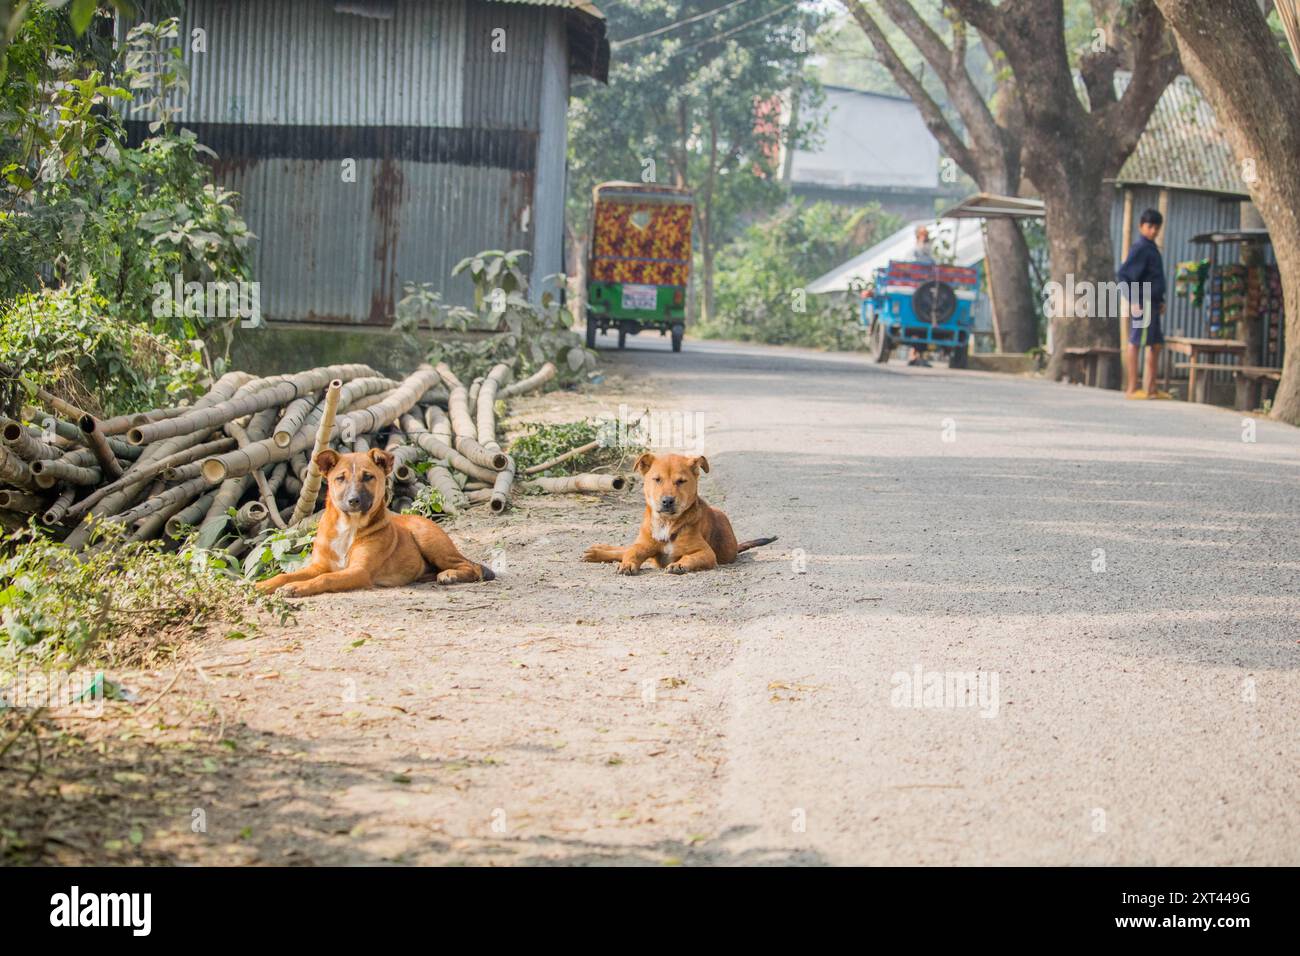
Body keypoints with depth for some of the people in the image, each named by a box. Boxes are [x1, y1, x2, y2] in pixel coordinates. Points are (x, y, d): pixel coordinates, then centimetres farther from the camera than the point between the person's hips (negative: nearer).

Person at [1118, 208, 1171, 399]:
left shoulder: (1152, 248, 17)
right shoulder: (1140, 249, -12)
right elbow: (1122, 275, -18)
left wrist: (1161, 301, 19)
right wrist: (1133, 301, -21)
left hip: (1152, 303, 10)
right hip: (1143, 304, -10)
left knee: (1156, 344, 11)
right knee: (1136, 343, -6)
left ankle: (1150, 388, 16)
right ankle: (1132, 388, -3)